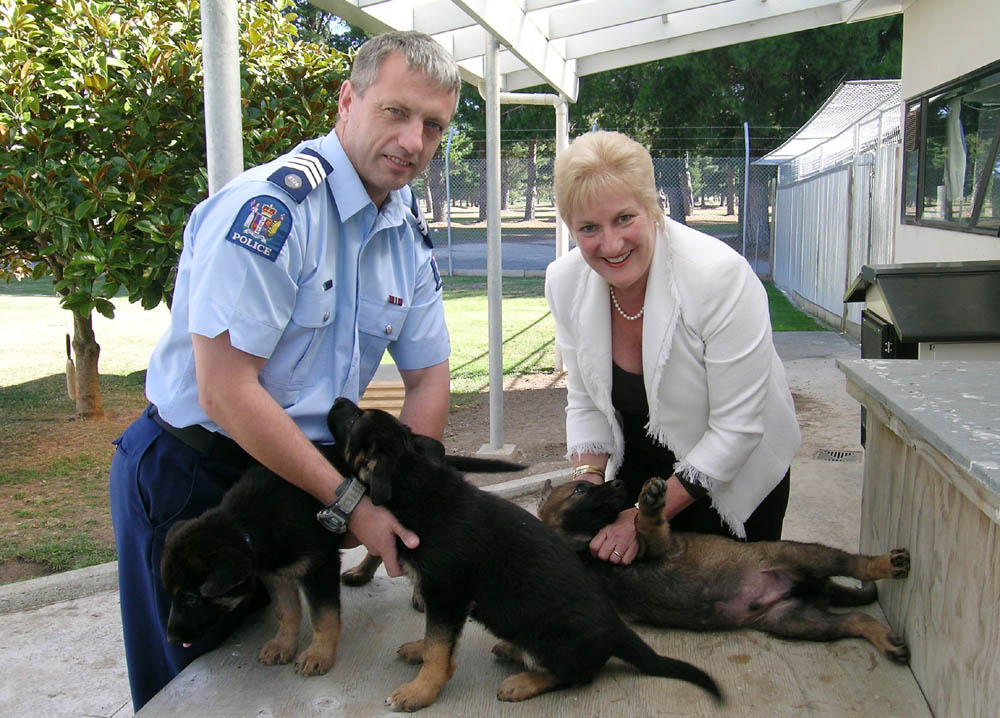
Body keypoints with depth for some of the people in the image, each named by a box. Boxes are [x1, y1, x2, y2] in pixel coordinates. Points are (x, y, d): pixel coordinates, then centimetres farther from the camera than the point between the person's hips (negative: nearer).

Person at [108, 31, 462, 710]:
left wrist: (390, 502, -4)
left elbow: (429, 376, 7)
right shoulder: (272, 207, -25)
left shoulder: (410, 236, 0)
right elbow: (226, 393, -28)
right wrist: (351, 501, -22)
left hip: (298, 472, 7)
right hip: (188, 476, -7)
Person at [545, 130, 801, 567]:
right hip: (638, 465, 4)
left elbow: (737, 428, -25)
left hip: (734, 477, -3)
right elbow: (586, 402, -1)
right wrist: (587, 482, -17)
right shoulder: (565, 282, -13)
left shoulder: (721, 276, -30)